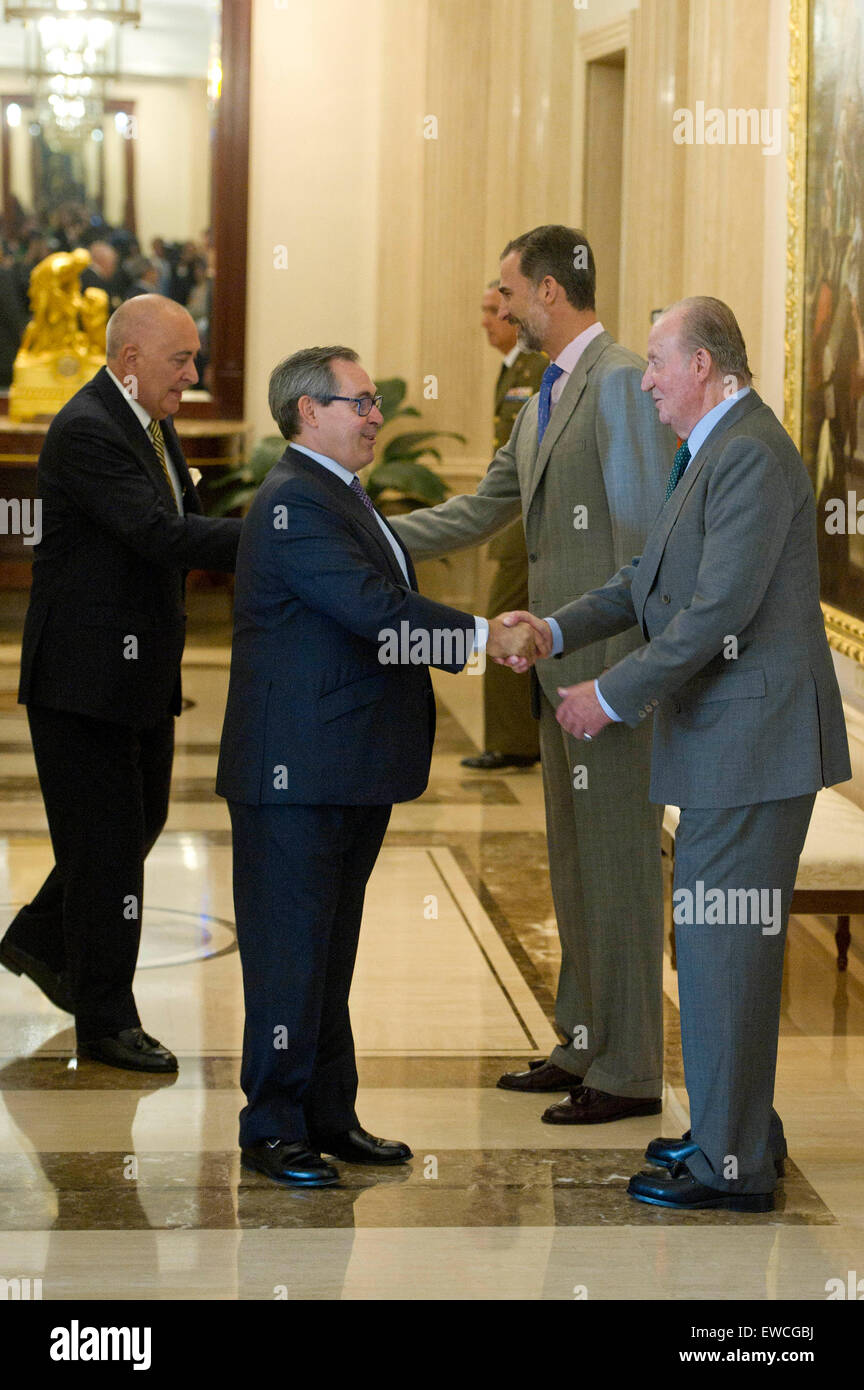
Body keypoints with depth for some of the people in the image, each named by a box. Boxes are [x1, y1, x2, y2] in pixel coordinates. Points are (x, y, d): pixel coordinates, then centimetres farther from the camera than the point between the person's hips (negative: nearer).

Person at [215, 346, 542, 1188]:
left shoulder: (338, 496, 18)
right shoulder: (294, 502, -16)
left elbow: (377, 613, 18)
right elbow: (372, 609, -24)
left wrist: (481, 641, 6)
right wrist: (481, 635, -19)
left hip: (355, 770, 10)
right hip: (297, 773, -10)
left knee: (331, 952, 15)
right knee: (289, 952, -3)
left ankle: (329, 1116, 22)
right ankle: (273, 1129, 5)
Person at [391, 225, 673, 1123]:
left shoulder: (621, 383, -14)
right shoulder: (545, 399, 17)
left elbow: (645, 533, -19)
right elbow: (482, 511, 23)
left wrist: (622, 676, -21)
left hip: (615, 670, -10)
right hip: (564, 673, 10)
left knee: (617, 863, -4)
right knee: (573, 863, 15)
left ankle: (629, 1072, 3)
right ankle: (585, 1045, 25)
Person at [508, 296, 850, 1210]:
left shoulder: (752, 456, -18)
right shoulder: (713, 452, 16)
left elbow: (717, 613, -23)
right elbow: (650, 580, 20)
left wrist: (613, 697, -16)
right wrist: (556, 630, 7)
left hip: (752, 738, -11)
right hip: (725, 736, 11)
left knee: (721, 939, -5)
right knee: (718, 937, 18)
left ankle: (732, 1164, 2)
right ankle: (740, 1127, 30)